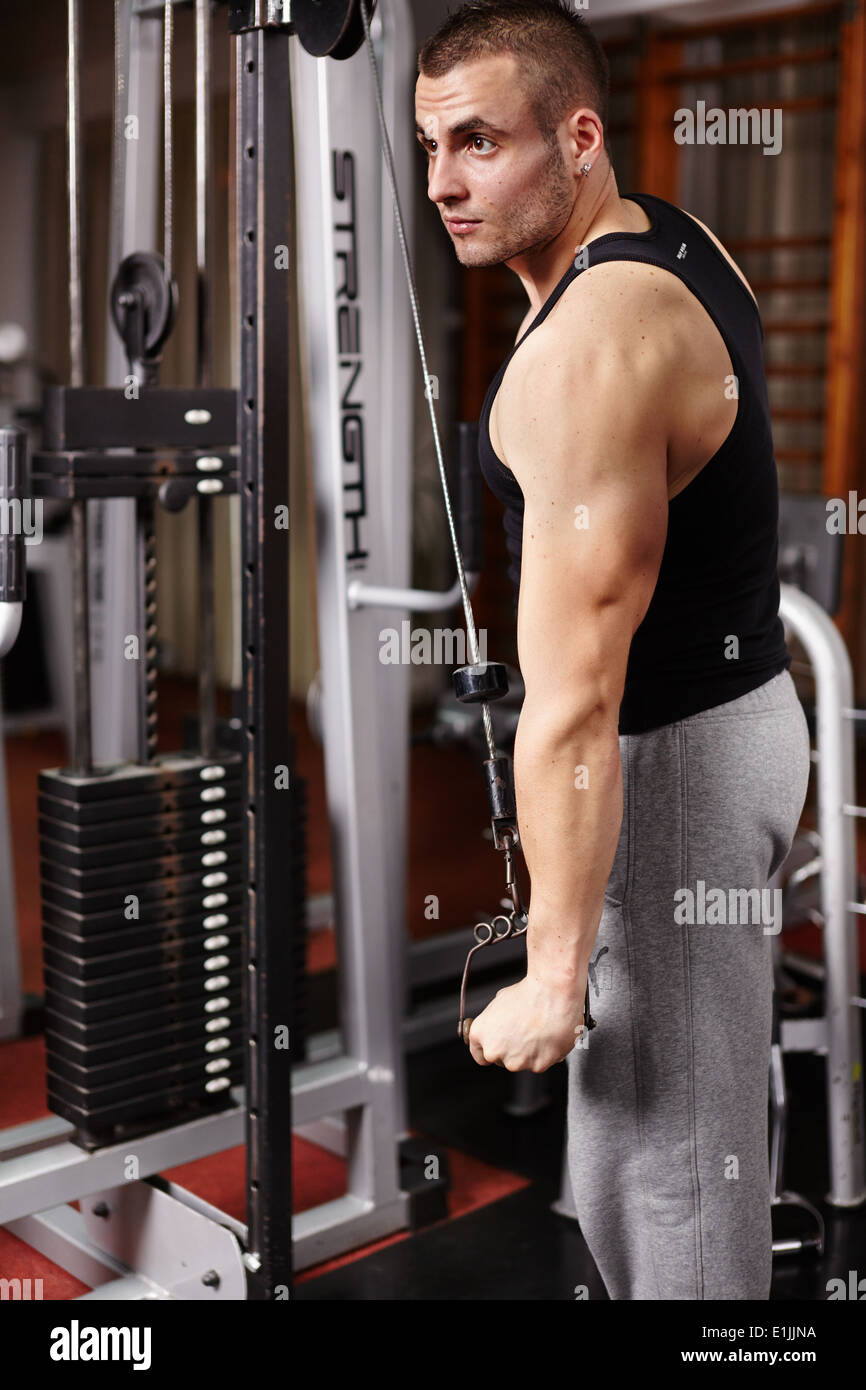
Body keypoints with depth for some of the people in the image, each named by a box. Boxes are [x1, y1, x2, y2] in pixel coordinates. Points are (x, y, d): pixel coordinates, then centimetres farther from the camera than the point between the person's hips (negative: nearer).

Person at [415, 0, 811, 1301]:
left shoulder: (583, 358, -26)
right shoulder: (671, 239, 6)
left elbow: (572, 707, -28)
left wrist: (556, 974, -22)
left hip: (672, 754, -10)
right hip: (742, 701, 10)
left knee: (661, 1154, 4)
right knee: (693, 1103, 24)